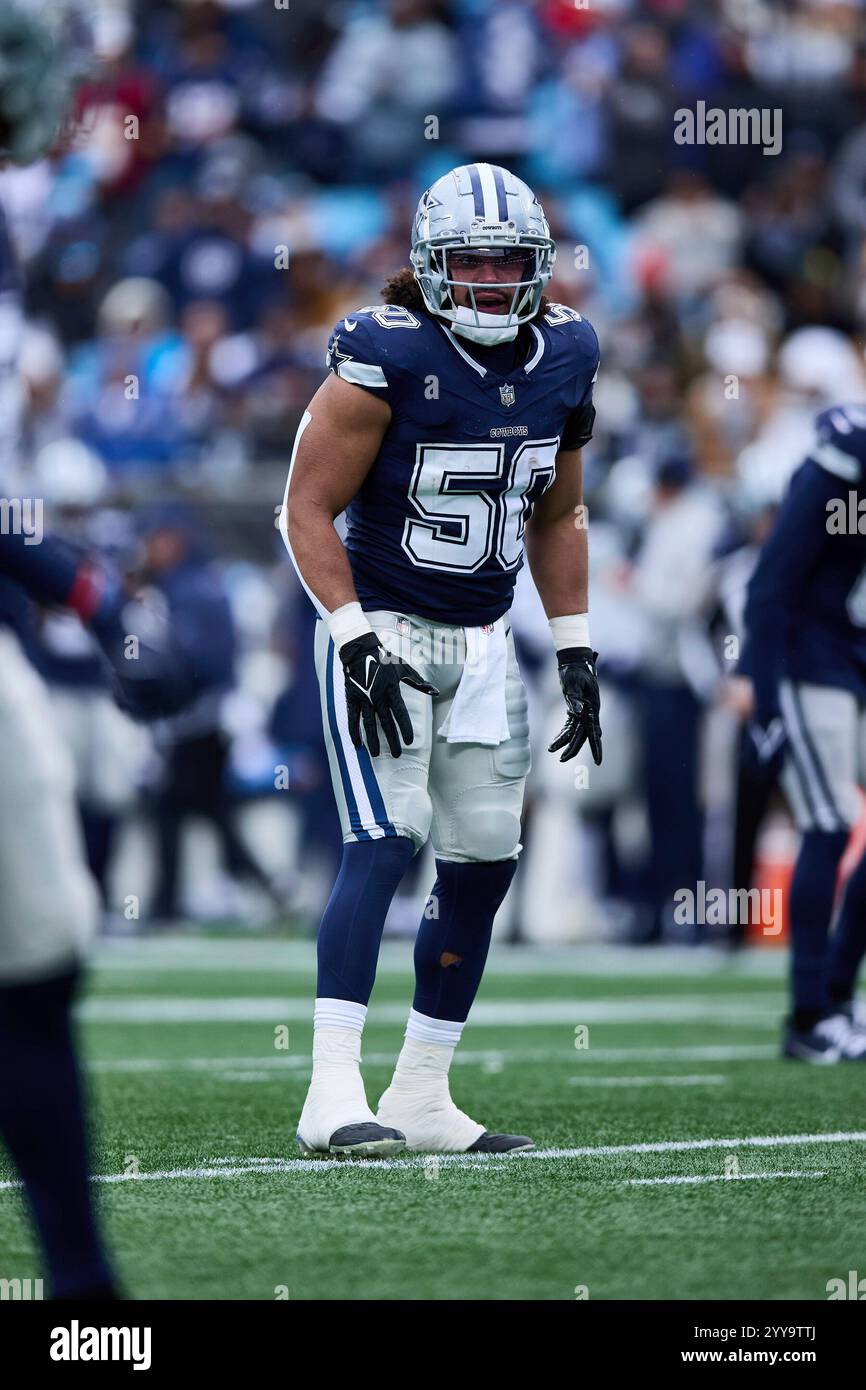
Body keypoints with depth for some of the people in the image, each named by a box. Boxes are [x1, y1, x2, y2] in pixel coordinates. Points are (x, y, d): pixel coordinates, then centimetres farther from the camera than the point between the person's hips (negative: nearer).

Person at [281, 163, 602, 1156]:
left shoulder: (564, 357, 3)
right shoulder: (387, 357, -16)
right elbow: (308, 510, -13)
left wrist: (576, 654, 10)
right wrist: (357, 641, -20)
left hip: (483, 644, 7)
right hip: (382, 629, -7)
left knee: (483, 864, 6)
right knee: (385, 842, -19)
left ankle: (421, 1101, 15)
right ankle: (333, 1096, -23)